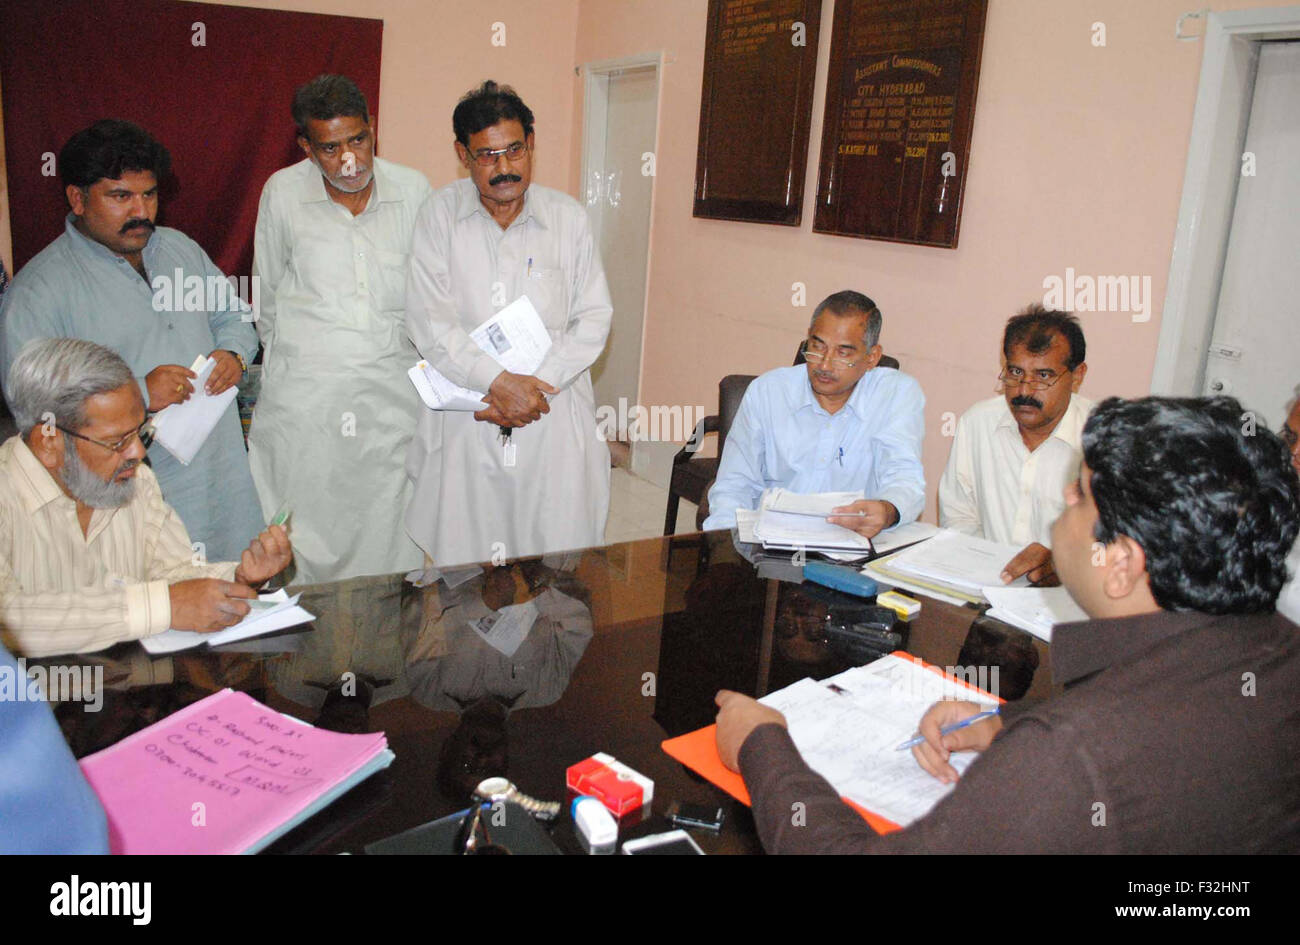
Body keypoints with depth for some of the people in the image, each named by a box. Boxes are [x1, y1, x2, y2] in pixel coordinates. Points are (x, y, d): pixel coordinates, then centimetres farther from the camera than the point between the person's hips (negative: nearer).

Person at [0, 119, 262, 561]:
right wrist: (138, 394, -23)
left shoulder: (180, 247, 12)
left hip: (221, 474, 6)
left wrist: (233, 354, -2)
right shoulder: (38, 288, -8)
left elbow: (233, 314, 22)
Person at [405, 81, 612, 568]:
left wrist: (539, 382, -10)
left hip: (555, 422, 1)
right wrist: (498, 381, -16)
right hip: (465, 421, 0)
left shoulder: (568, 217, 5)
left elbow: (593, 319, 3)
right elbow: (429, 322, -5)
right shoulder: (440, 214, 2)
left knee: (558, 560, 1)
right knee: (462, 566, 3)